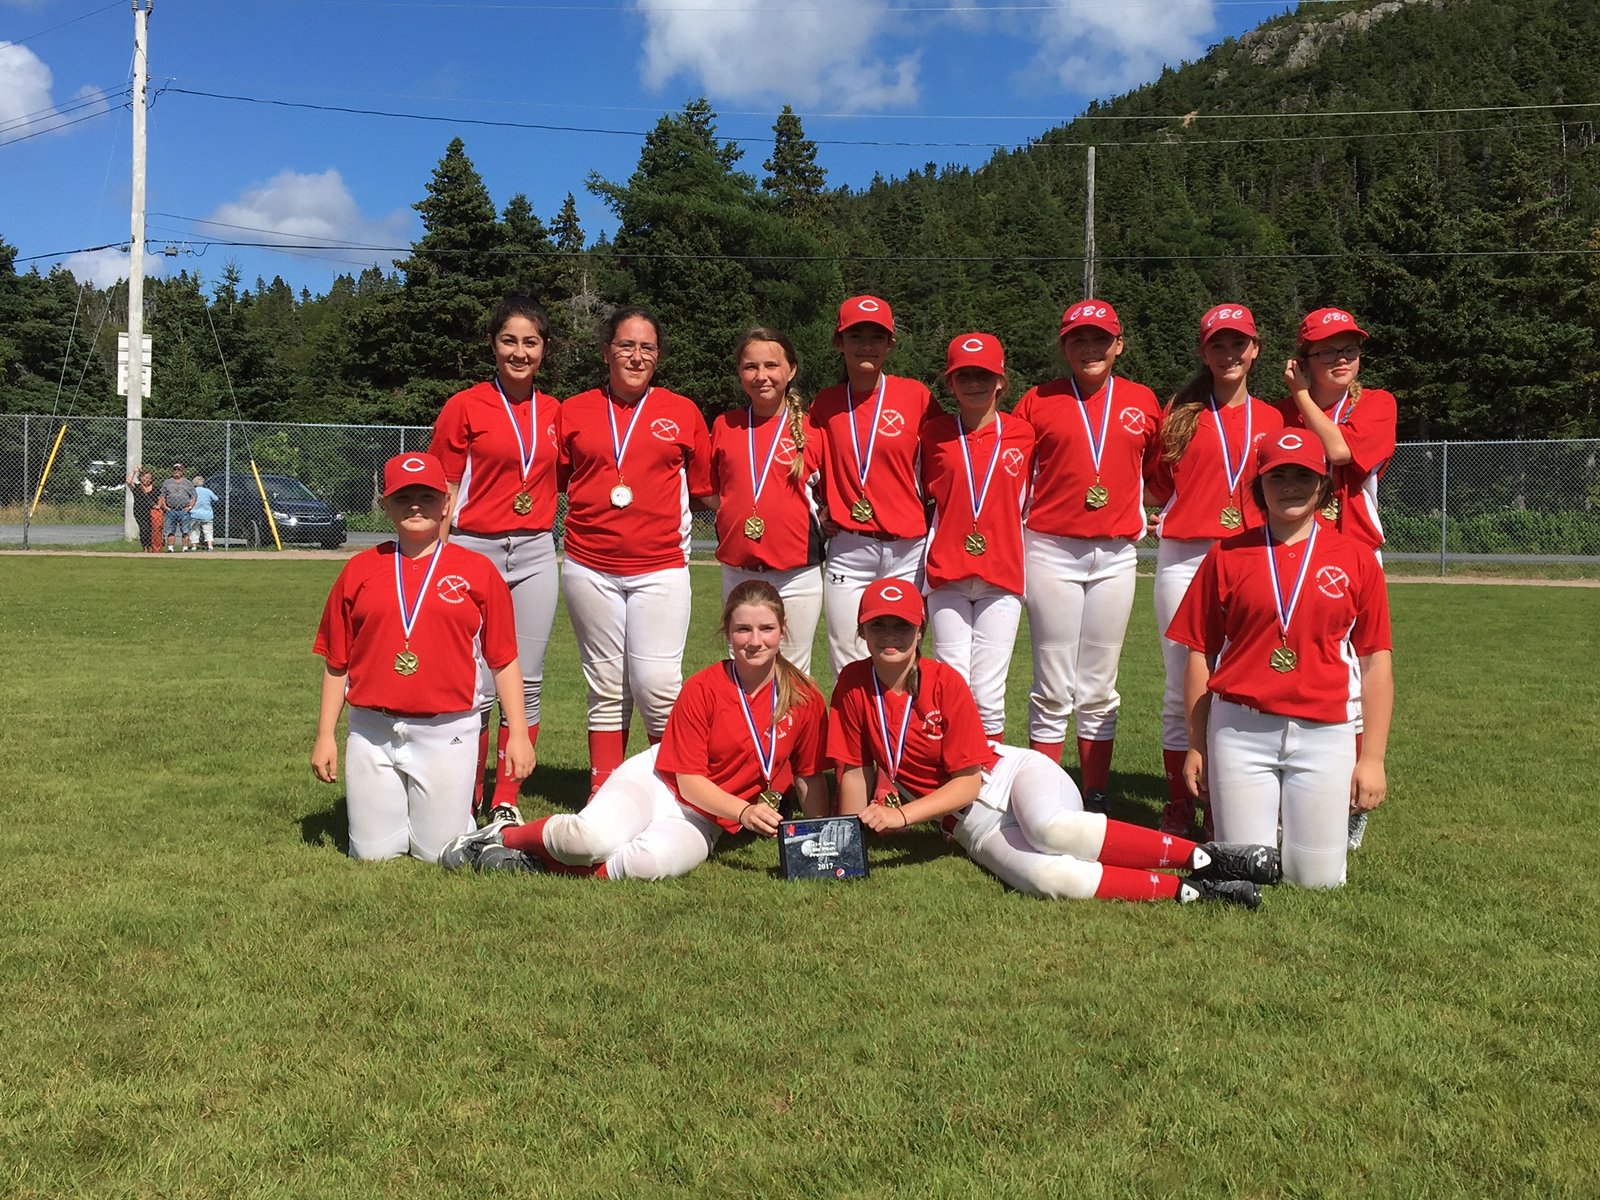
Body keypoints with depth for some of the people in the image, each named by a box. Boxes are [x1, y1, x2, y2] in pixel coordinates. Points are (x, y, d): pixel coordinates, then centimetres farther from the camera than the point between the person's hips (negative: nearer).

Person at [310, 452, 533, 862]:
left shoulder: (477, 571, 1)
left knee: (438, 853, 3)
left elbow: (503, 660, 1)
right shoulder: (359, 570, 6)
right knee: (373, 853, 6)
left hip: (447, 734, -2)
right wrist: (325, 735, 6)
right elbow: (336, 664, 9)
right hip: (372, 733, 2)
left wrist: (518, 734, -3)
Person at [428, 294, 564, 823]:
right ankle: (465, 804, 11)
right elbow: (443, 493, -2)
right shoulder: (464, 407, -1)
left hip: (536, 552, 4)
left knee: (526, 682, 6)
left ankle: (506, 802, 17)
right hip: (474, 549, -4)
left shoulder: (554, 412, 10)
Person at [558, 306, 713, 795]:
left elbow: (702, 490, 12)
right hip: (590, 567, 2)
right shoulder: (574, 412, 8)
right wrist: (600, 503, 1)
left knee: (658, 684, -9)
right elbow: (554, 483, 14)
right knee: (606, 688, 8)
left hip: (660, 567, -1)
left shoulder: (683, 413, 7)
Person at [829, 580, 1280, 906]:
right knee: (1047, 878, -33)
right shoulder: (854, 685, -5)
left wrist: (902, 814, -19)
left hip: (1011, 773, -1)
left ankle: (1203, 857, -29)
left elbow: (968, 780, -12)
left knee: (1051, 828, -40)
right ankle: (1191, 891, -26)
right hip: (969, 819, 2)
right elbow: (854, 770, 3)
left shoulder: (944, 681, -11)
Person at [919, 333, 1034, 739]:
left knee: (988, 693, -2)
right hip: (946, 573, 0)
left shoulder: (1022, 434, 5)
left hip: (1001, 574, 0)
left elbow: (1027, 503, 15)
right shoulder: (933, 433, 6)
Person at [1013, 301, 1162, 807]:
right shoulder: (1038, 401, 2)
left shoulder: (1143, 401, 8)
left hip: (1116, 555, 2)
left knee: (1100, 690, 8)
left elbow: (1157, 472, 19)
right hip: (1052, 551, -2)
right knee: (1053, 689, 0)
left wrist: (1133, 510, 7)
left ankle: (1097, 801, 16)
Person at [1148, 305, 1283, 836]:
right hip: (1184, 558, -1)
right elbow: (1158, 486, 14)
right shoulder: (1180, 412, 8)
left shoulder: (1272, 419, 12)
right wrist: (1165, 518, 2)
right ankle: (1179, 806, 12)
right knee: (1182, 687, 1)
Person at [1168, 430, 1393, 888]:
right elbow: (1200, 655, 4)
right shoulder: (1227, 554, 2)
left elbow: (1376, 662, 3)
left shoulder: (1356, 558, 4)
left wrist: (1372, 758, 0)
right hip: (1240, 732, 0)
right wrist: (1196, 745, 3)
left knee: (1317, 879, 3)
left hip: (1325, 734, 1)